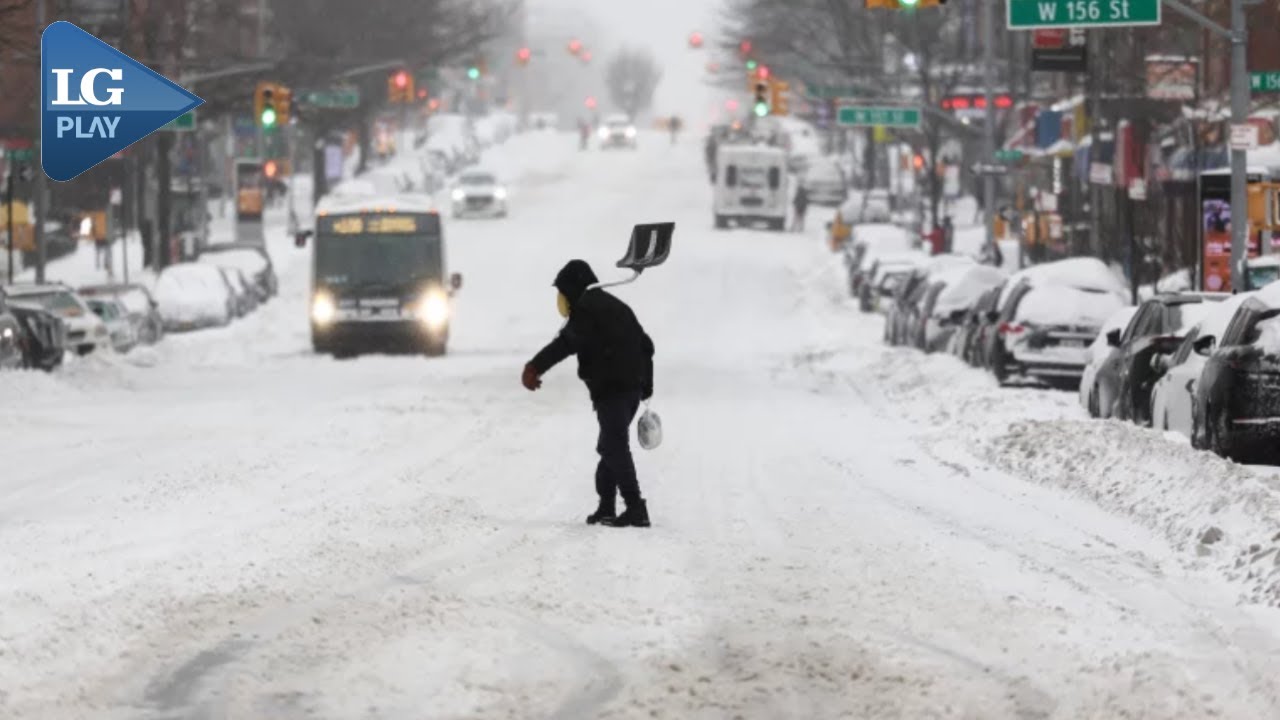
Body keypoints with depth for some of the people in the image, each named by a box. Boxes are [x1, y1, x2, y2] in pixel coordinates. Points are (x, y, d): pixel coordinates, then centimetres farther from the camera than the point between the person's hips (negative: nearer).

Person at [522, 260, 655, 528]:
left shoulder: (586, 308, -6)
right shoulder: (615, 306, 22)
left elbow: (567, 342, -24)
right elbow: (645, 345, 26)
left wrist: (535, 367, -31)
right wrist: (646, 385, 30)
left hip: (610, 389, -9)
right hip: (632, 386, 9)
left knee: (615, 447, -11)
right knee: (611, 446, 17)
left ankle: (636, 509, -19)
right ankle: (606, 508, 19)